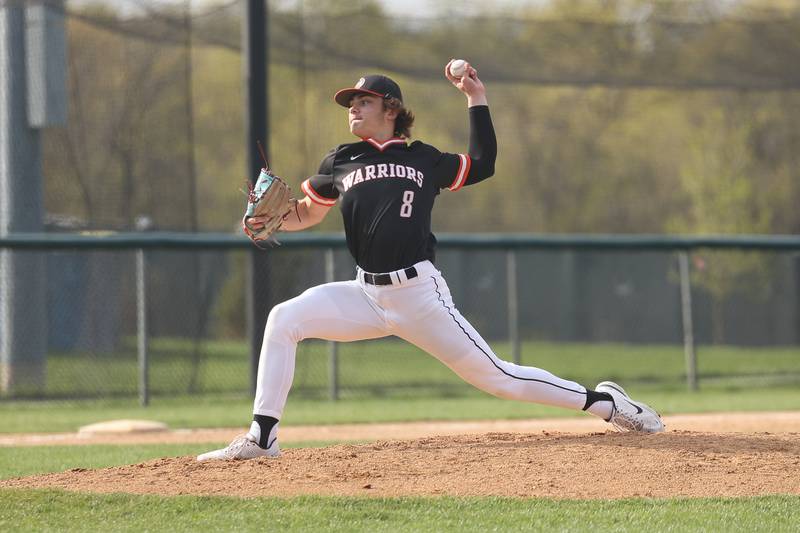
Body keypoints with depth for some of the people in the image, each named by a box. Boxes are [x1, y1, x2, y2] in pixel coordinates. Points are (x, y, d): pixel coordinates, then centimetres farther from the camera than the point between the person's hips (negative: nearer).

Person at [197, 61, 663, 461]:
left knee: (496, 377, -5)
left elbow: (483, 165, 11)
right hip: (367, 295, 3)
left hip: (421, 294, -3)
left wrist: (477, 97, 9)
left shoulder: (424, 160, 8)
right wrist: (268, 221, 0)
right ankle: (263, 438, -14)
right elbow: (306, 215, 21)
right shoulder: (341, 163, 13)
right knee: (284, 319, -18)